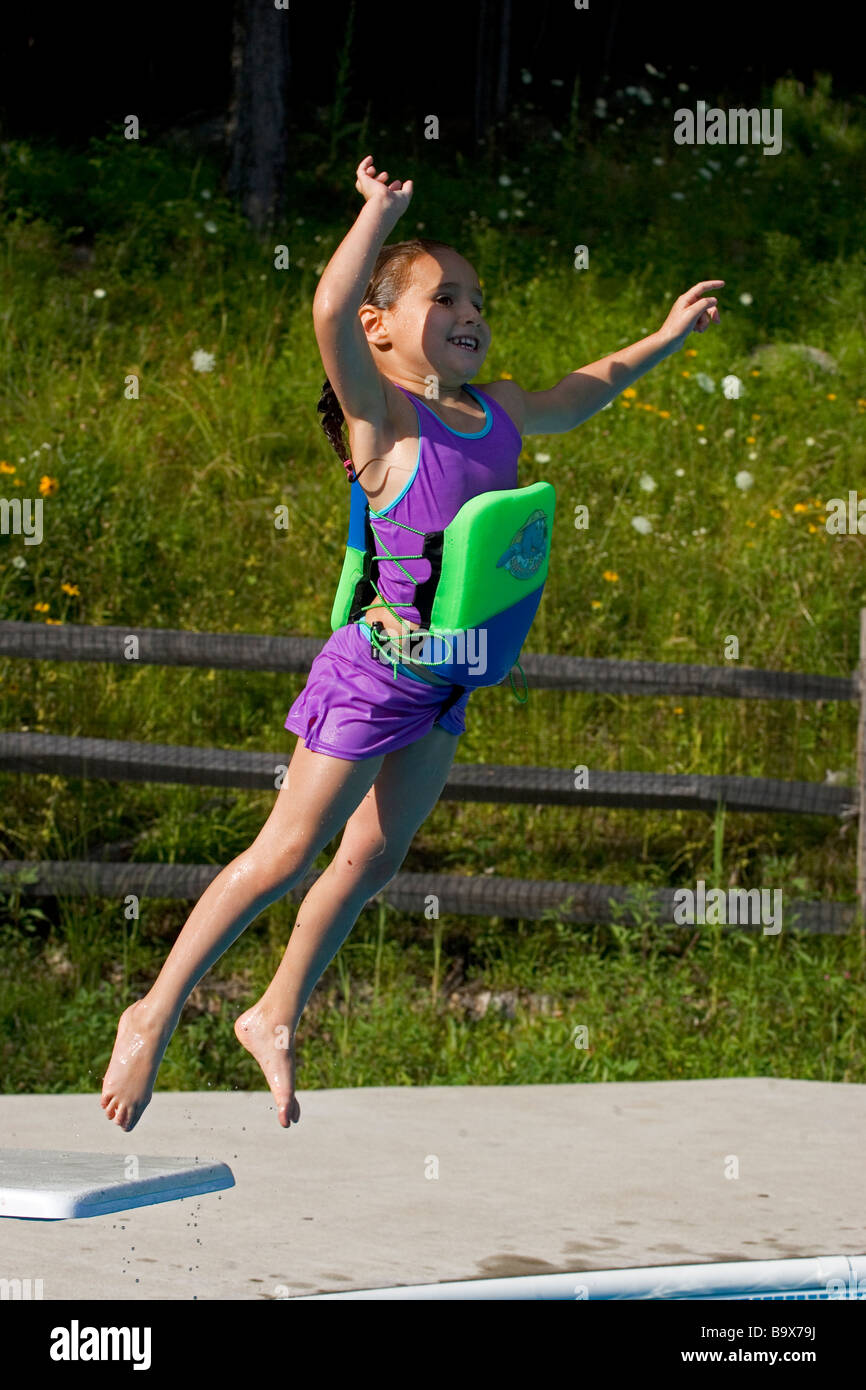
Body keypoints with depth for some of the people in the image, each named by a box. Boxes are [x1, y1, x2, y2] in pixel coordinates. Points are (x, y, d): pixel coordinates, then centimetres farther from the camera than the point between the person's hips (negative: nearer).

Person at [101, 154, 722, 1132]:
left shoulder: (496, 412, 7)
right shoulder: (384, 416, -15)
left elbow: (582, 393, 30)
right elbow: (330, 310, -33)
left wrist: (665, 337, 34)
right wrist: (380, 211, -25)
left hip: (444, 680, 7)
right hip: (376, 671, -7)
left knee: (374, 857, 13)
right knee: (287, 852, -3)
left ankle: (276, 1017, 29)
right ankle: (155, 1016, 8)